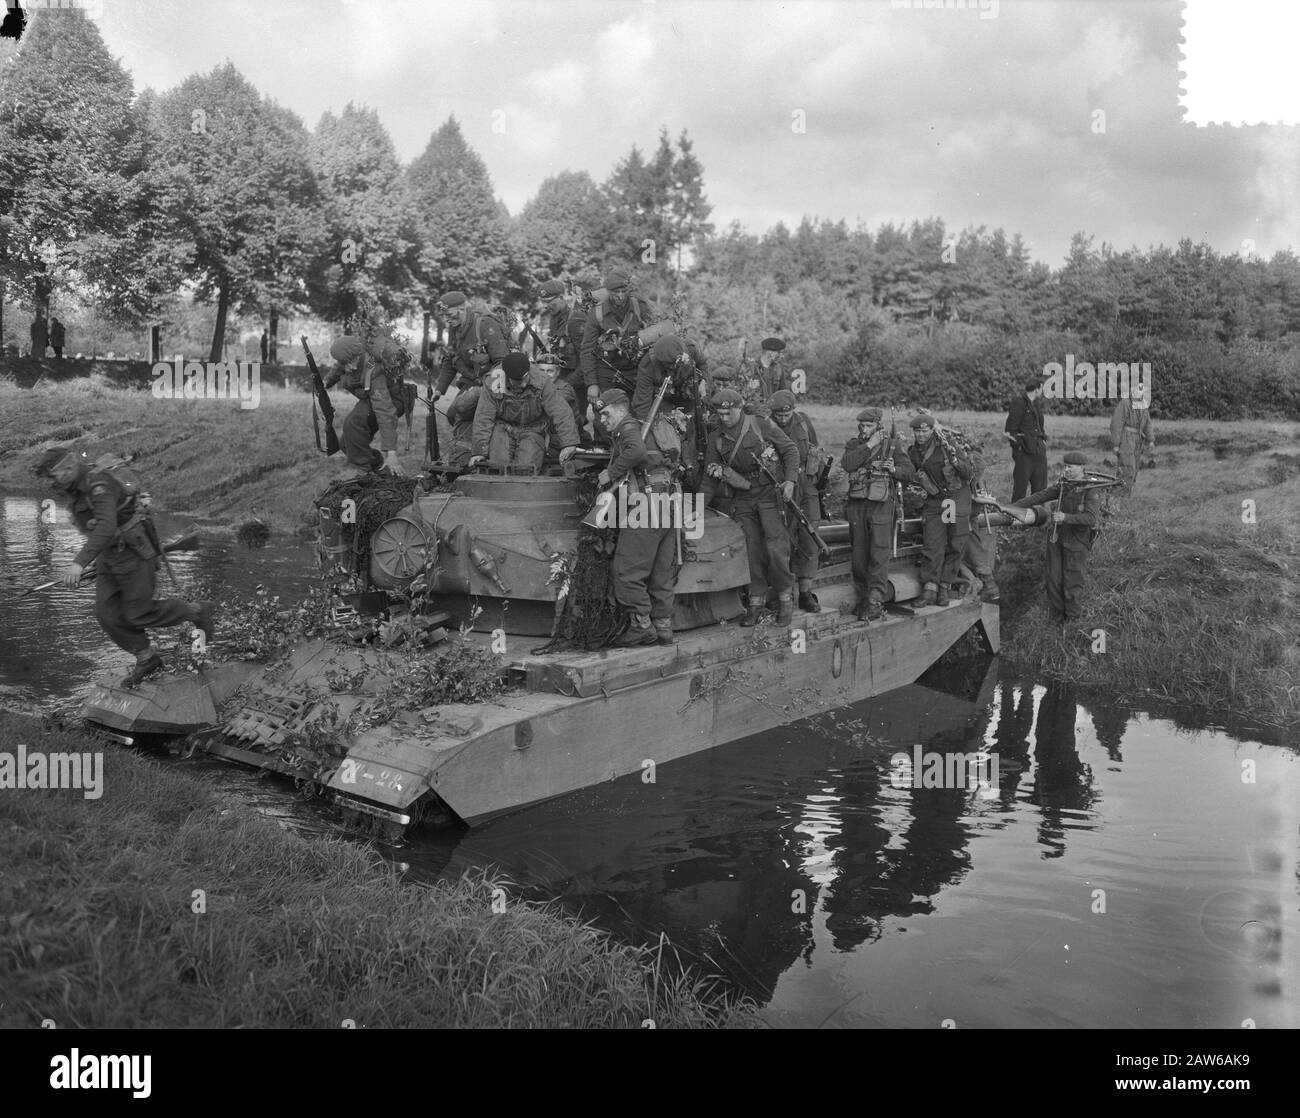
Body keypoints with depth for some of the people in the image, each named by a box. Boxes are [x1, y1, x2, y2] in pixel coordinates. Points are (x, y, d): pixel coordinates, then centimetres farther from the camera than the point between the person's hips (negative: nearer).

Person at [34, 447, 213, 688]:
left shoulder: (99, 484, -26)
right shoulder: (81, 488, 7)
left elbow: (106, 527, -39)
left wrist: (80, 563, -47)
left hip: (134, 553, -9)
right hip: (110, 557, 9)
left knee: (138, 615, -3)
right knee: (107, 614, 2)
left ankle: (196, 611, 15)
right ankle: (147, 660, 16)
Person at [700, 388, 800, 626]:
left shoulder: (762, 426, -6)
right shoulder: (716, 439, 5)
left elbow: (790, 450, 0)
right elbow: (710, 479, 10)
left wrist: (790, 481, -12)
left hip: (770, 493, -3)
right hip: (742, 500, 3)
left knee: (776, 547, -10)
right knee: (752, 551, 2)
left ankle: (785, 598, 6)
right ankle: (756, 602, 11)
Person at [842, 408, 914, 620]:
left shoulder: (893, 445, 6)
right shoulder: (853, 444, 11)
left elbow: (911, 474, 4)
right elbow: (848, 463, -11)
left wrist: (894, 469, -15)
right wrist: (869, 446, -13)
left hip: (881, 507, -3)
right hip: (857, 506, 3)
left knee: (879, 555, -10)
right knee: (859, 556, 7)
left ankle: (875, 602, -11)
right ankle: (863, 597, 18)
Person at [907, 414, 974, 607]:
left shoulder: (946, 446, -9)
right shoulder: (913, 453, 2)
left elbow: (970, 473, -9)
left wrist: (954, 459, -23)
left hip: (958, 498, -2)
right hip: (934, 502, 2)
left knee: (955, 547, 1)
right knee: (932, 546, -6)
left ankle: (945, 587, 8)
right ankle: (930, 589, -5)